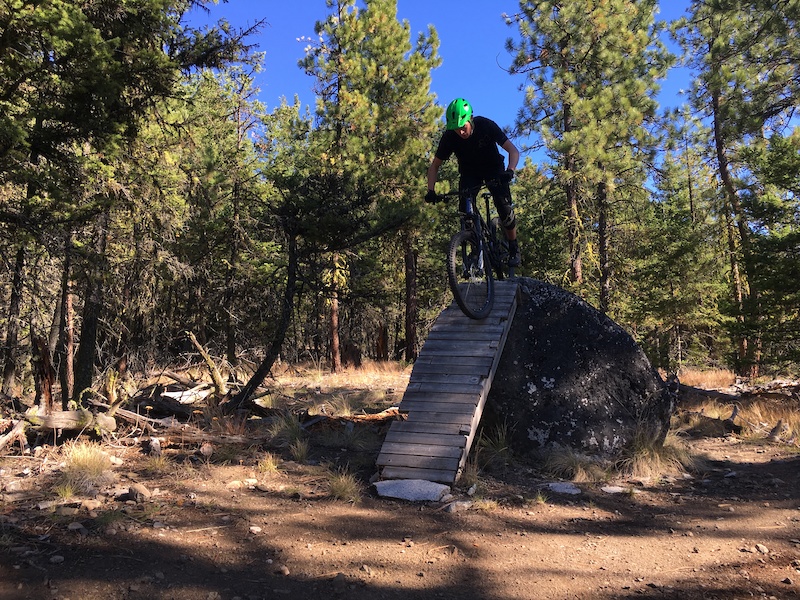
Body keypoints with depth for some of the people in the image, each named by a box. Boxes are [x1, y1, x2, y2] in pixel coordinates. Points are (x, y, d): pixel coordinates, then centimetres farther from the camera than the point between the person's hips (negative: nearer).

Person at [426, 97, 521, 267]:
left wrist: (510, 171, -48)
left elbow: (513, 151, -28)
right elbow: (434, 166, -13)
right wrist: (431, 191, -28)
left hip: (493, 168, -2)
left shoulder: (487, 126, -28)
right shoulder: (450, 137, -23)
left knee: (505, 208, -20)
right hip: (469, 172, 2)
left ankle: (513, 248, 1)